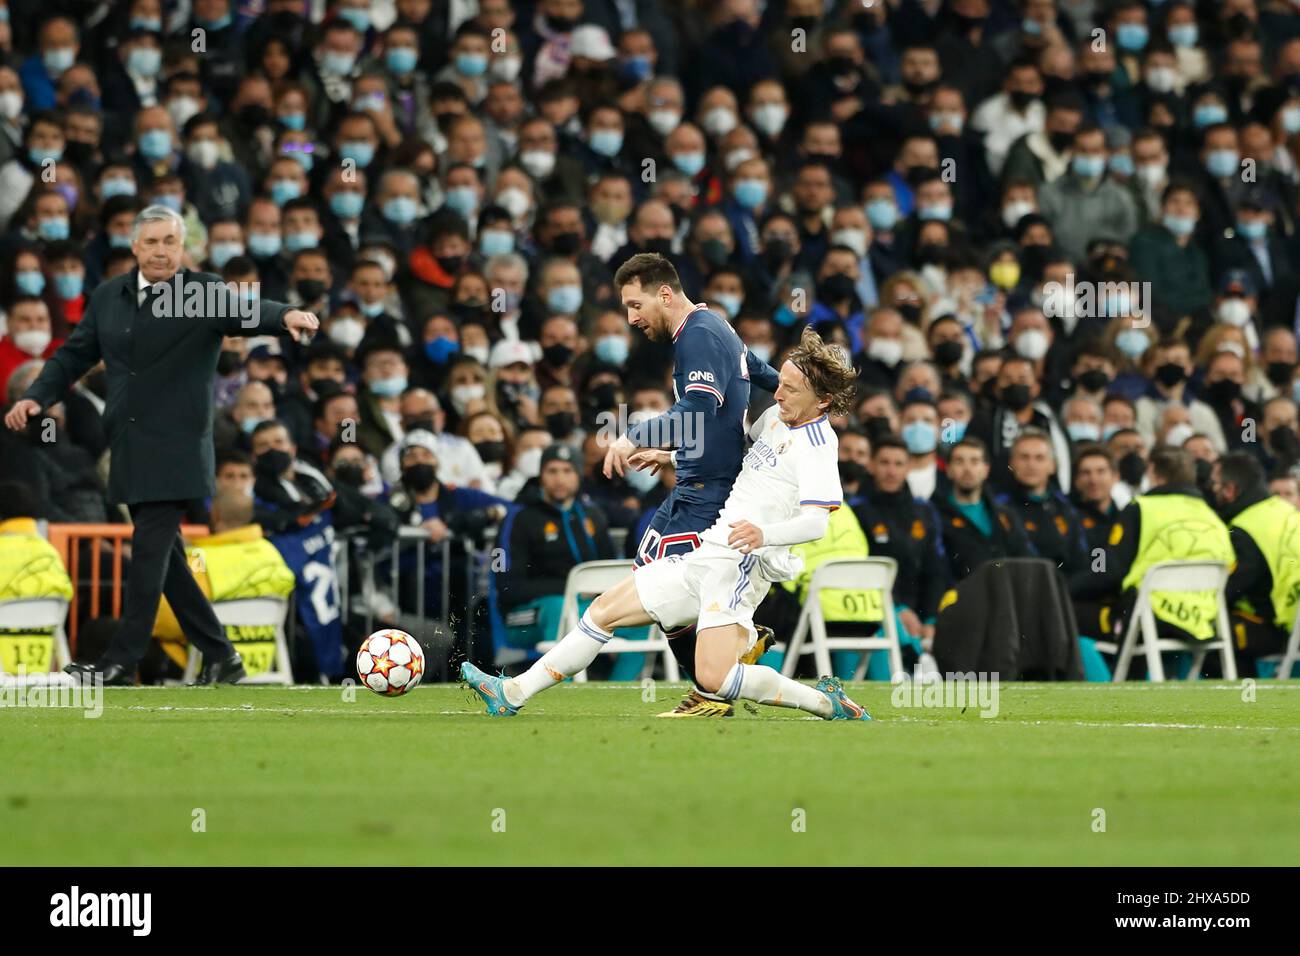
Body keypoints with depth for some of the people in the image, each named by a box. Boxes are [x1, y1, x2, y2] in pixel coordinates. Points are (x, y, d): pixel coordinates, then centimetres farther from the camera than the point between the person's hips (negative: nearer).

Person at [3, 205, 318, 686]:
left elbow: (246, 313, -23)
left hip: (174, 450, -6)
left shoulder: (203, 291, -6)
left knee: (150, 550, -9)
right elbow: (74, 354, 16)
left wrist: (287, 316, -44)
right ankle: (220, 657, 17)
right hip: (127, 449, 6)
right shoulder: (108, 297, 10)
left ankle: (121, 662, -6)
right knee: (164, 555, 9)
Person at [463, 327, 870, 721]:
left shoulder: (817, 447, -14)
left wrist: (765, 534, -46)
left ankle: (825, 702, -7)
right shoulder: (776, 416, 14)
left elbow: (816, 521, -28)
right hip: (705, 554, 9)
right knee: (605, 609, 12)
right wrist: (672, 457, 37)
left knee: (713, 678, -24)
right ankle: (514, 693, 21)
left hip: (741, 561, -9)